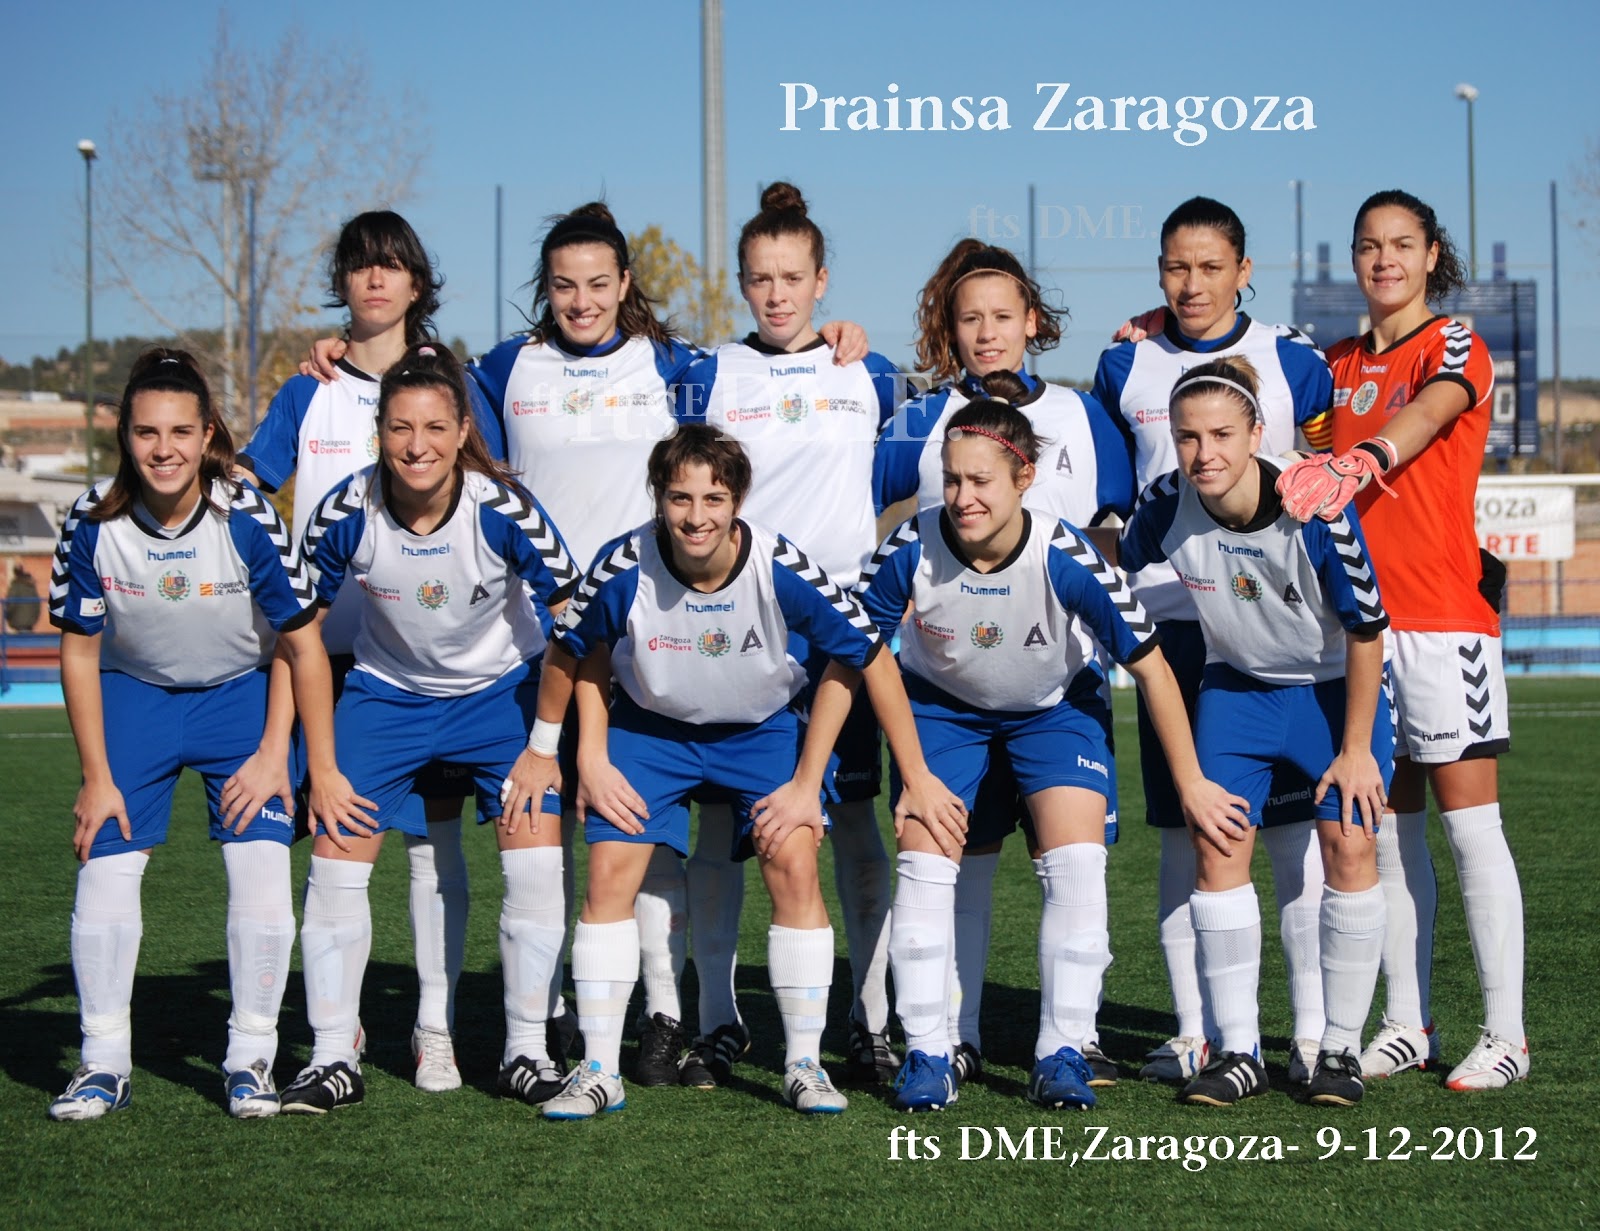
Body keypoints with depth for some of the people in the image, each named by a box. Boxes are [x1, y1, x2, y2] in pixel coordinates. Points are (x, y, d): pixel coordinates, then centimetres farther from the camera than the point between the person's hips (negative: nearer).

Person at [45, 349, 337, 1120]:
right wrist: (97, 776, -8)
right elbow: (79, 651, -8)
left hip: (242, 693, -1)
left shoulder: (247, 520, -25)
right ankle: (104, 1062, 3)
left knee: (260, 861, -13)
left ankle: (251, 1058, 1)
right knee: (106, 862, -9)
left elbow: (302, 645, -14)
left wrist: (275, 753, -12)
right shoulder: (93, 522, -20)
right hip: (132, 691, 1)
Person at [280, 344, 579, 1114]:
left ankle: (526, 1051, 3)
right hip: (385, 692, 1)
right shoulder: (345, 512, -22)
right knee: (336, 853, -7)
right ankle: (333, 1058, 5)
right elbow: (300, 618, -6)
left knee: (535, 854, -12)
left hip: (501, 687, -1)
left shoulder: (503, 509, -26)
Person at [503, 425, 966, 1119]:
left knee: (794, 861, -17)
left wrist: (917, 777, -13)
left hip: (763, 729, -1)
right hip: (649, 726, 1)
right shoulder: (625, 568, -25)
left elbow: (867, 659, -16)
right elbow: (583, 656, -3)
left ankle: (804, 1065, -3)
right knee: (609, 868, -11)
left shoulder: (782, 570, -28)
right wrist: (589, 759, -4)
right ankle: (599, 1072, 0)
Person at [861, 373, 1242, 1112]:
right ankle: (926, 1055, -1)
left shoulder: (1064, 559, -32)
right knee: (923, 863, -12)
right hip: (942, 704, 1)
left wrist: (1190, 782, -16)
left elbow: (1151, 665, -21)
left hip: (1055, 707, -1)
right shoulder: (912, 549, -28)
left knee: (1076, 864, -16)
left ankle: (1062, 1054, -5)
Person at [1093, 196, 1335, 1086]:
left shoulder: (1291, 362, 3)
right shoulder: (1126, 369, 8)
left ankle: (1314, 1034, 3)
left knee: (1295, 829, -3)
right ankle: (1194, 1034, 11)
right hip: (1170, 620, 2)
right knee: (1183, 834, 4)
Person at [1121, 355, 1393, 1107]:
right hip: (1237, 686, 3)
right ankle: (1237, 1052, 1)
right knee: (1217, 846, -9)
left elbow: (1365, 631, -17)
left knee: (1349, 846, -12)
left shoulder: (1316, 508, -29)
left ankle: (1341, 1048, 2)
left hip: (1337, 686, -2)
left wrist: (1356, 747, -13)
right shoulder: (1167, 509, -20)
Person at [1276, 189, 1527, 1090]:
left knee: (1470, 822, -5)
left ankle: (1506, 1033, -1)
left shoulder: (1456, 348, -3)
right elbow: (1324, 463, 20)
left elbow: (1423, 418, -23)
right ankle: (1408, 1024, 13)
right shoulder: (1340, 366, 16)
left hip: (1445, 616, -6)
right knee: (1389, 829, 7)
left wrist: (1357, 462, -44)